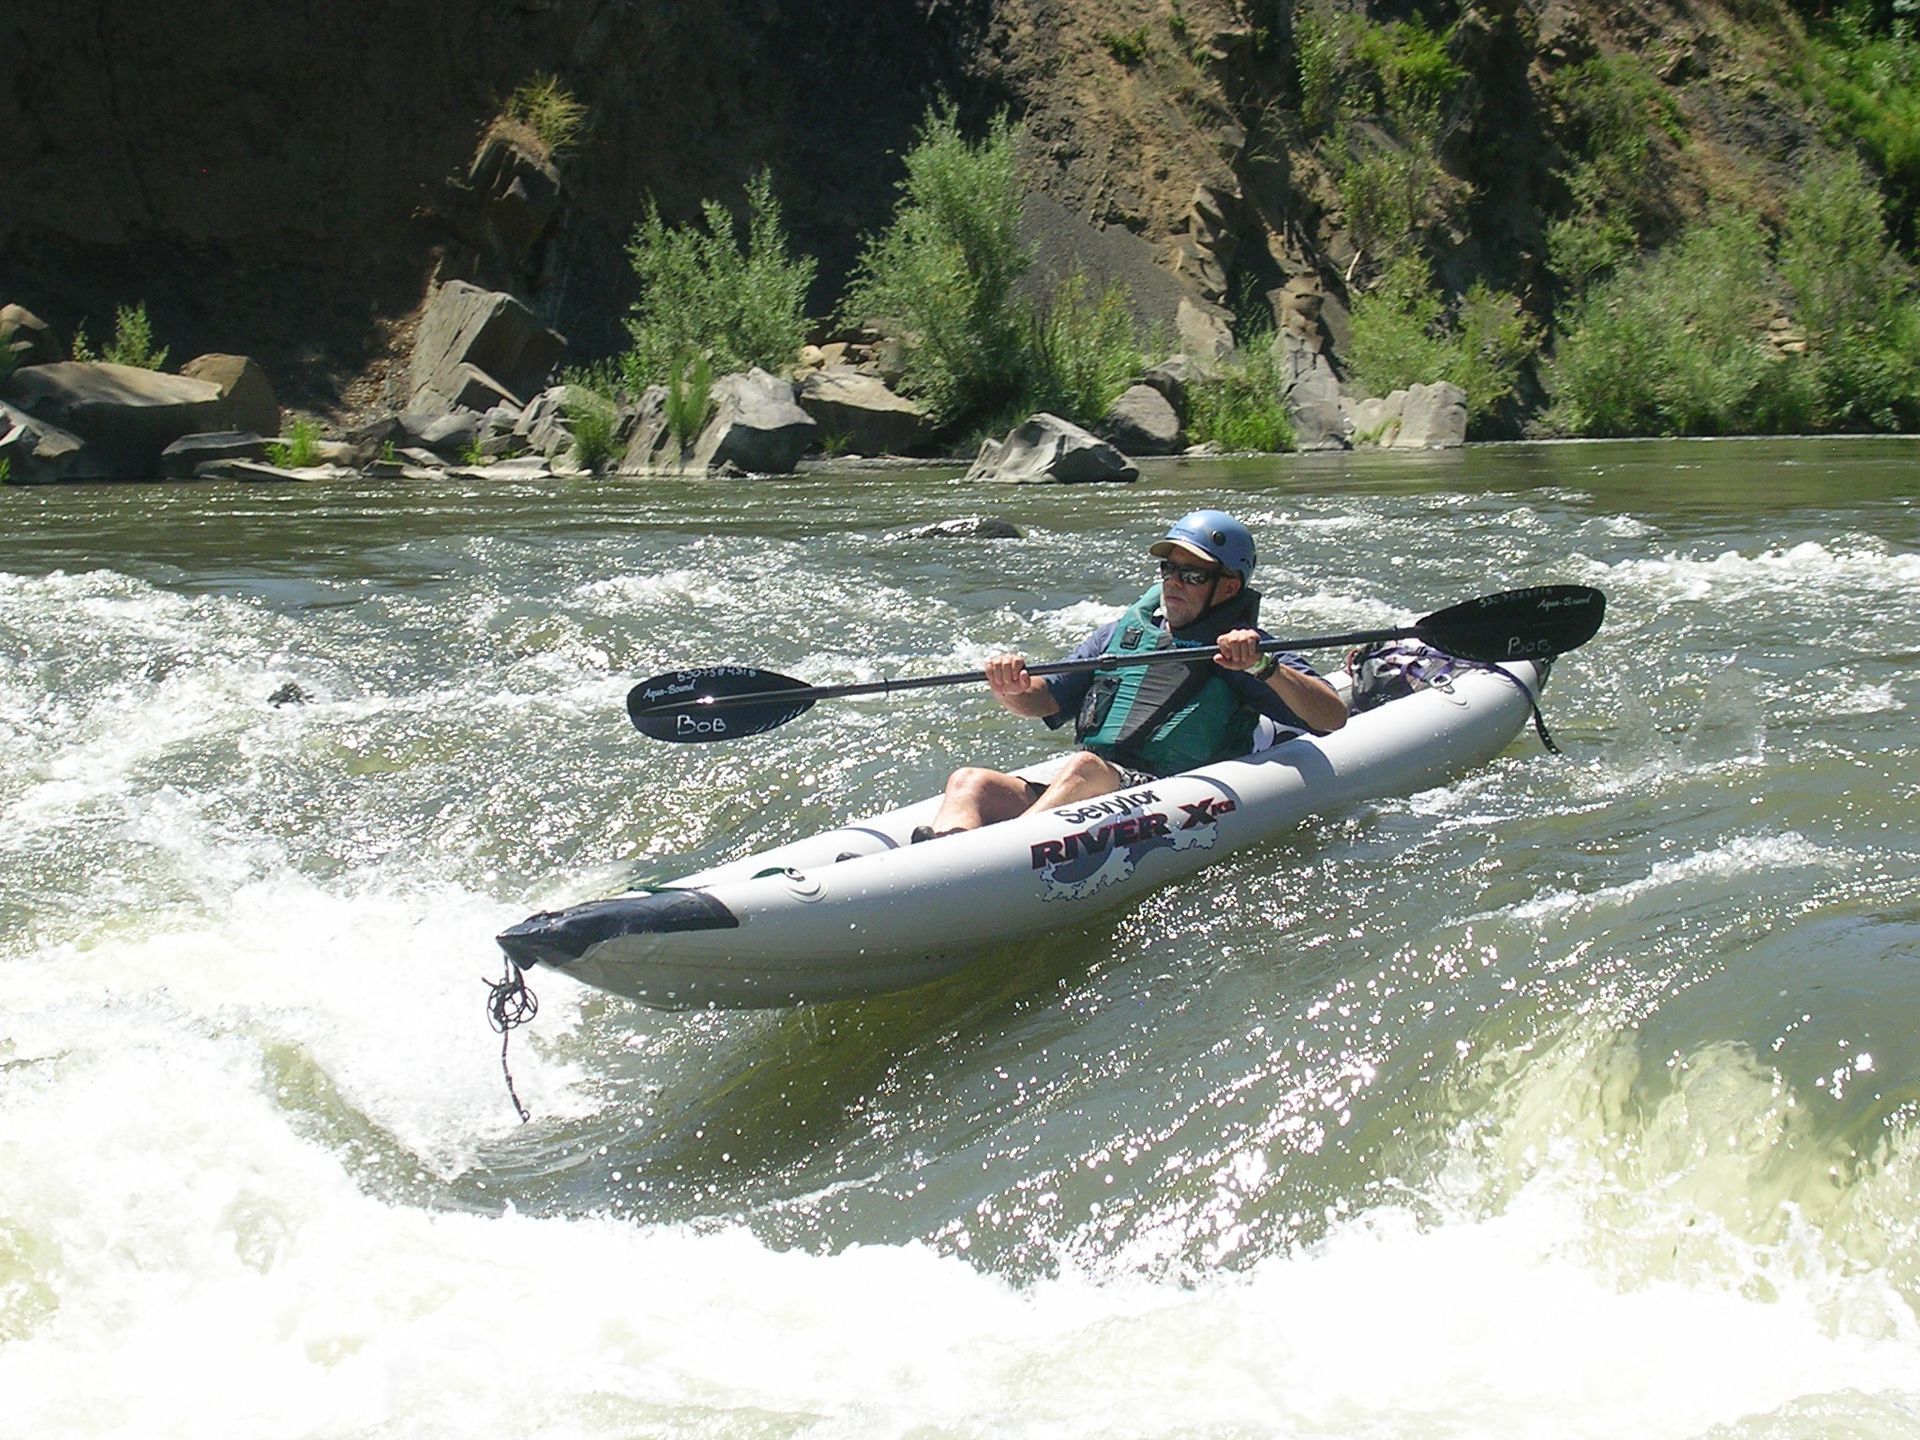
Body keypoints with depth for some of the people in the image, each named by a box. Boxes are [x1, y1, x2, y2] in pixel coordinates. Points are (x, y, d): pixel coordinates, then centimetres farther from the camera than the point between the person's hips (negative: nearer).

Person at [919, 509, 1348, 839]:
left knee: (1084, 768, -36)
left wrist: (1265, 668, -18)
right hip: (1073, 802, 6)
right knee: (970, 781, -19)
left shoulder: (1244, 650, 11)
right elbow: (1045, 700, 22)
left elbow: (1333, 717, -2)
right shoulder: (1123, 631, 25)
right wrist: (1013, 690, -2)